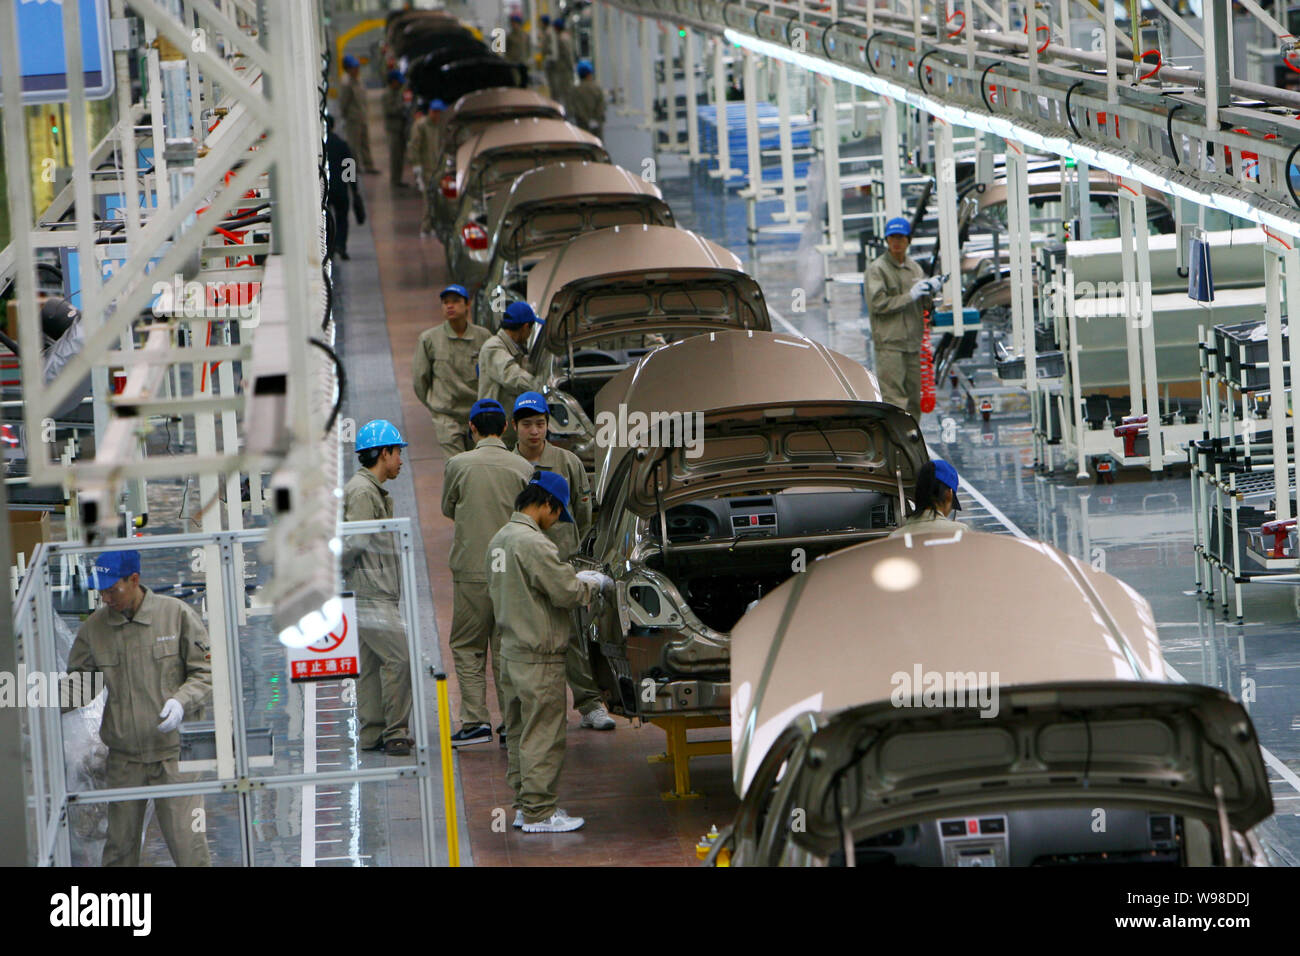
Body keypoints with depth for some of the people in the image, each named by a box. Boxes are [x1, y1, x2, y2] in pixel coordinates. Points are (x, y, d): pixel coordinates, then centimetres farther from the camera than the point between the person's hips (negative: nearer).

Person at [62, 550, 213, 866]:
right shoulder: (94, 627, 3)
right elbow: (79, 678, 13)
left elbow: (206, 672, 1)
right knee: (119, 847, 10)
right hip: (123, 759, 3)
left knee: (189, 847, -5)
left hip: (173, 754, -3)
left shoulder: (177, 615, -4)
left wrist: (182, 702, -17)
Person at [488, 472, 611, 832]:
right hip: (538, 657, -10)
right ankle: (538, 812, 0)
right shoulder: (533, 543, -20)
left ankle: (524, 804, 23)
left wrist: (575, 578, 13)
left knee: (519, 733, 16)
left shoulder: (500, 539, 11)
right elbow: (566, 593, -20)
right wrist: (594, 583, -1)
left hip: (512, 650, 10)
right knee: (543, 735, -3)